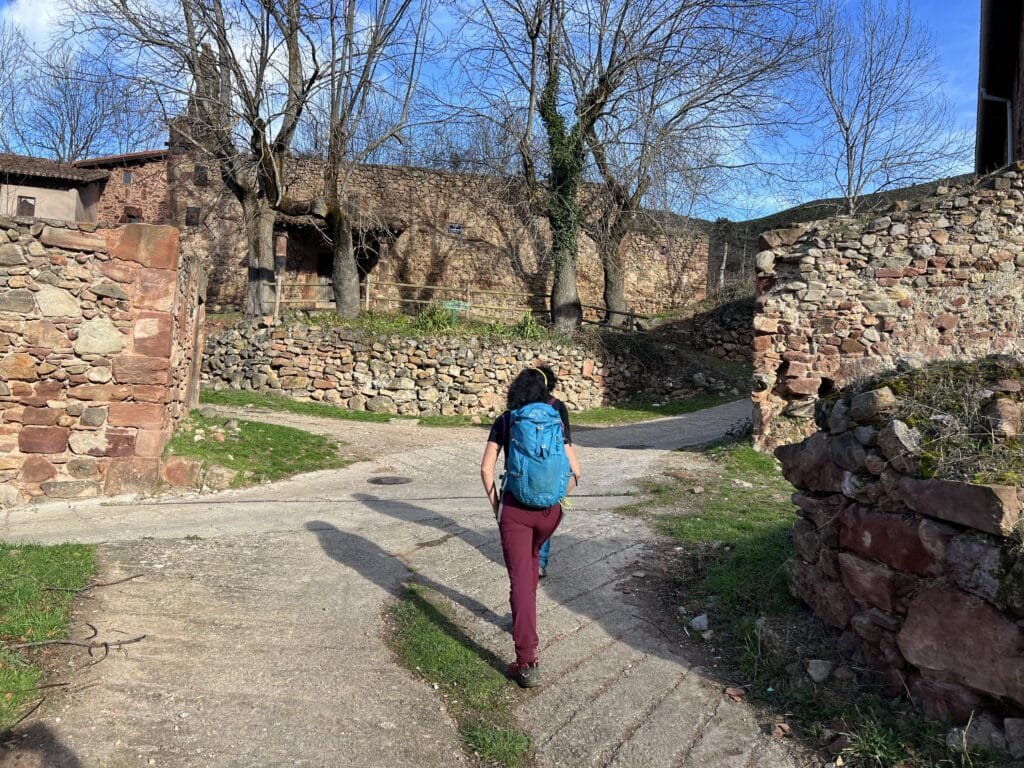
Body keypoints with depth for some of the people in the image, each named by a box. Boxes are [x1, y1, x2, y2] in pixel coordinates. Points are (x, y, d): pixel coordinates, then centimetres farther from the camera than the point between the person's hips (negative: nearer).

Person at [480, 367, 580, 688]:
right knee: (532, 557, 31)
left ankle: (527, 663, -9)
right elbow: (573, 472, 3)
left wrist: (495, 504, 6)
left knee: (520, 579, -4)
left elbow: (486, 468, -5)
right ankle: (526, 617, 44)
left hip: (514, 507, -3)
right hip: (549, 509, 3)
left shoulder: (504, 422, 1)